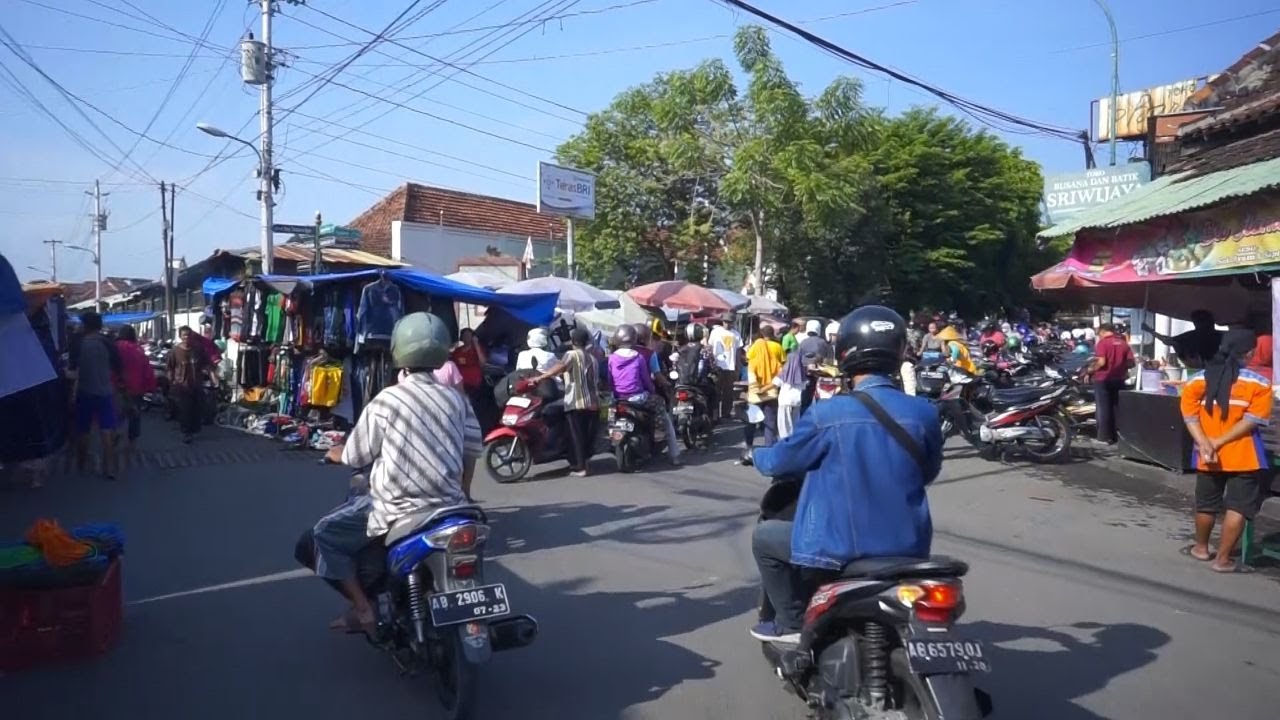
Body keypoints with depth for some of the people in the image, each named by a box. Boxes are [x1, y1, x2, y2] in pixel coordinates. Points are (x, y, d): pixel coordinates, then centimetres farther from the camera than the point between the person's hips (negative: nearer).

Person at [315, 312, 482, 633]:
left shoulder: (386, 401, -10)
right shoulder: (456, 398, 3)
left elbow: (356, 456, -1)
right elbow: (472, 450, 11)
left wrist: (335, 453, 22)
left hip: (397, 510, -5)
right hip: (448, 504, 5)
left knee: (326, 534, 13)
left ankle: (363, 609, 7)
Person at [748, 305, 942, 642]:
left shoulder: (827, 414, -17)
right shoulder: (923, 412, -7)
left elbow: (779, 462, -2)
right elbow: (929, 472, 11)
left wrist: (756, 454, 21)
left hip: (841, 547, -4)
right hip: (907, 545, 5)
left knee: (764, 536, 19)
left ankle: (792, 623, 21)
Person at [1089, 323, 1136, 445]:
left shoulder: (1103, 342, -9)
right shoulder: (1124, 343, 8)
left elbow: (1101, 362, -19)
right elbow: (1131, 362, 4)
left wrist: (1091, 369, -3)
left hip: (1103, 380, -5)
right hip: (1119, 380, 5)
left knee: (1104, 408, 0)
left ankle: (1105, 436, 2)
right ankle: (1118, 434, 17)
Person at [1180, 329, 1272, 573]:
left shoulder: (1197, 380, -1)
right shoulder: (1260, 383, -7)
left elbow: (1190, 416, -9)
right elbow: (1252, 420, -13)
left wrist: (1204, 444, -14)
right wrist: (1219, 442, -13)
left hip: (1208, 457, 3)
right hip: (1243, 457, -3)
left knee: (1206, 505, 18)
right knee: (1238, 508, 5)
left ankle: (1201, 548, 34)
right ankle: (1222, 558, 6)